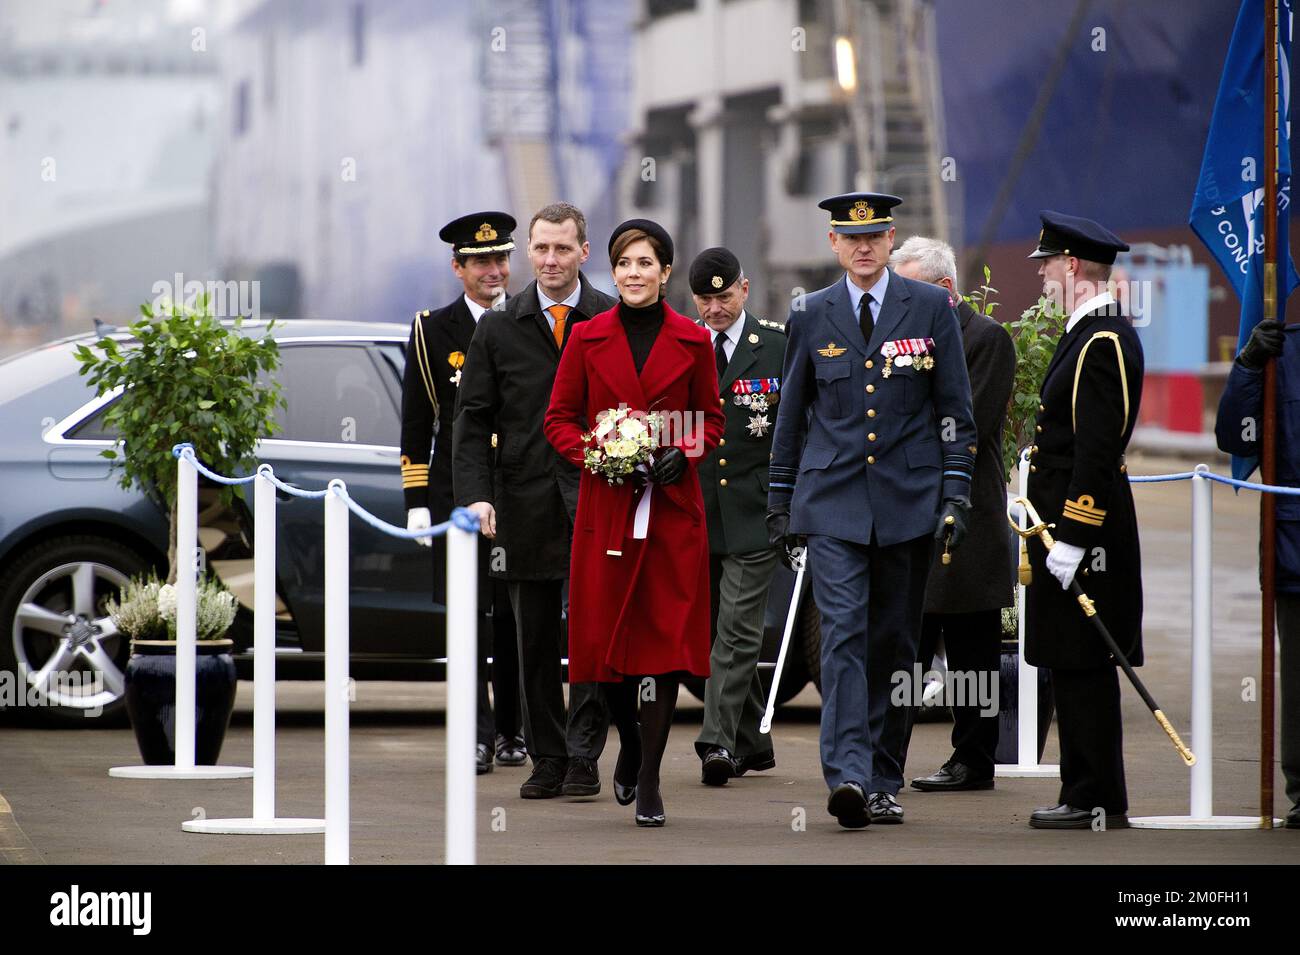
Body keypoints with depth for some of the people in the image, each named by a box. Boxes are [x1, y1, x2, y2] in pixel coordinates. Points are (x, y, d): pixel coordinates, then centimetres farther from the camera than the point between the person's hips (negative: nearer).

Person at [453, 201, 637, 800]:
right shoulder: (498, 329, 8)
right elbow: (473, 420, 6)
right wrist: (475, 494, -7)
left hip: (596, 502, -2)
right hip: (526, 502, 2)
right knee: (535, 640, 6)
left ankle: (583, 758, -2)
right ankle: (546, 760, 14)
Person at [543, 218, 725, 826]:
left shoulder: (692, 342, 3)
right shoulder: (588, 338, 4)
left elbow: (711, 420, 10)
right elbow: (559, 420, 7)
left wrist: (682, 454, -9)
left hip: (673, 505, -1)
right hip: (606, 505, 1)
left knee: (665, 636, -6)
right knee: (608, 634, 1)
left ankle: (649, 781, -1)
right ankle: (630, 744, 30)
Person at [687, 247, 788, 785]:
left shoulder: (777, 347, 0)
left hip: (753, 513, -4)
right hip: (695, 513, 4)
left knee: (736, 632, -11)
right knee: (719, 634, 10)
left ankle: (718, 741, -16)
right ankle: (752, 746, 21)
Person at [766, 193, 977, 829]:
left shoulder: (931, 309, 4)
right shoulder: (810, 316, 7)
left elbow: (955, 410, 4)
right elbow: (791, 414, 14)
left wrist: (956, 492, -4)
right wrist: (779, 501, 12)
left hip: (909, 500, 0)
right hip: (832, 501, 0)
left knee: (893, 643, 6)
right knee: (843, 633, -13)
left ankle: (880, 779, 13)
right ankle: (848, 776, -22)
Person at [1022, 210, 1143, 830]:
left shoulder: (1104, 343, -16)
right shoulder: (1088, 335, 15)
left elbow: (1097, 452, -22)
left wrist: (1070, 541, -23)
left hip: (1084, 530, -10)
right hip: (1068, 528, 10)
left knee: (1082, 666, -6)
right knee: (1074, 666, 12)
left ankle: (1098, 801, -3)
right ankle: (1088, 793, 16)